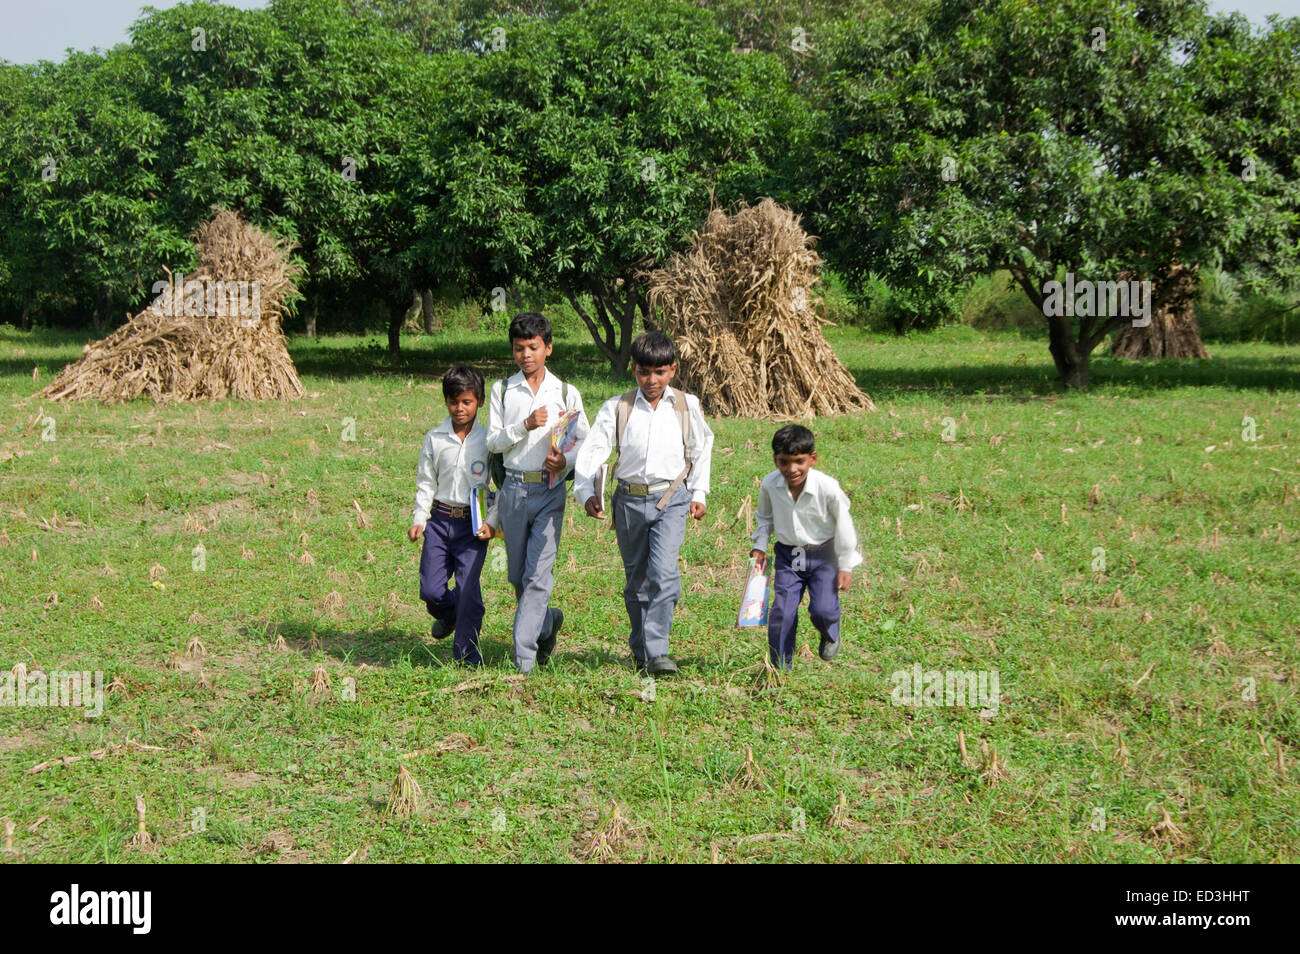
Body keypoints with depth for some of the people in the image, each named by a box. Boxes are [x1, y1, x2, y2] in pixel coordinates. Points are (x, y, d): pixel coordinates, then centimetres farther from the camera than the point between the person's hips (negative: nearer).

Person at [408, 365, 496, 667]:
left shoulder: (488, 440, -1)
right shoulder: (434, 439, 6)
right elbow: (426, 482, 12)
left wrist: (491, 522, -8)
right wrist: (418, 519, 3)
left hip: (473, 524, -2)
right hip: (440, 520, 2)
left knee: (468, 588, -9)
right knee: (430, 589, -2)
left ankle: (466, 654, 5)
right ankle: (448, 615, 34)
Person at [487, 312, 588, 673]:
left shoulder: (566, 393, 5)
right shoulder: (502, 390, 7)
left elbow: (585, 440, 7)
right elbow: (493, 442, 2)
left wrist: (566, 460, -13)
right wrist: (525, 426, -14)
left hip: (550, 490, -2)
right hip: (514, 489, 2)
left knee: (539, 573, -11)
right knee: (517, 575, 10)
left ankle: (524, 654, -9)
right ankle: (548, 622, 36)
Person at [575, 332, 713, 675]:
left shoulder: (686, 406, 4)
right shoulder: (616, 408, 1)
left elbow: (702, 447, 19)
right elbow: (592, 451, -4)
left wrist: (698, 493, 16)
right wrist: (587, 492, -19)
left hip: (671, 500, -1)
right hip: (630, 501, 1)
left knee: (663, 572, -19)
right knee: (636, 579, 9)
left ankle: (657, 651, -18)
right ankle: (640, 651, 23)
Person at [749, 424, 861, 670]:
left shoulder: (827, 488, -21)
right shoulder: (769, 485, -11)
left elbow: (843, 526, -8)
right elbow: (764, 518, 12)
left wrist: (845, 567, -4)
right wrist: (759, 547, 3)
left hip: (823, 556, -3)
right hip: (788, 555, 3)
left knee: (822, 610, -15)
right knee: (781, 612, -5)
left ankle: (830, 635, 22)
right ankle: (780, 667, 11)